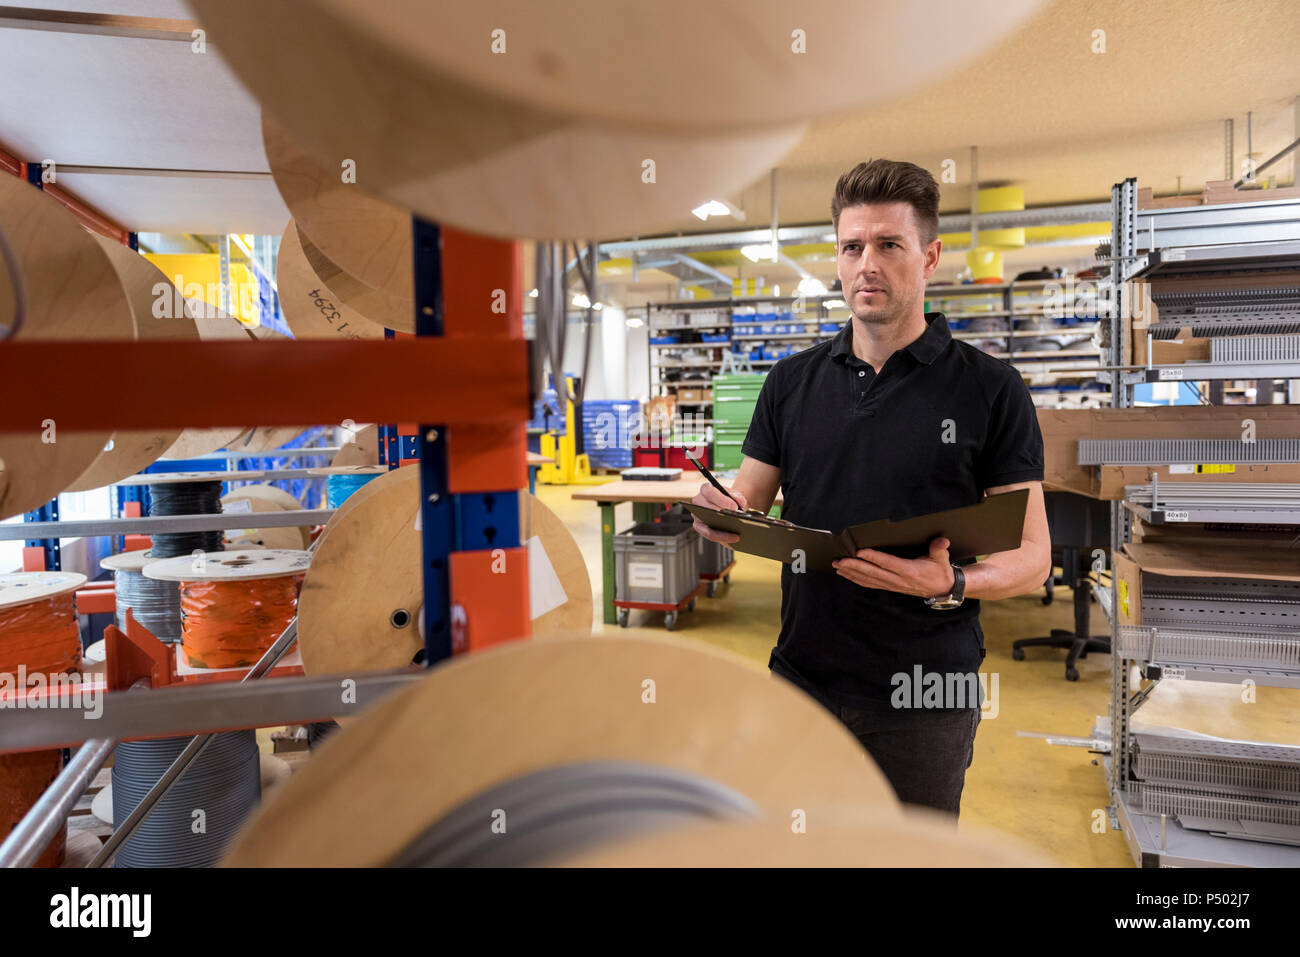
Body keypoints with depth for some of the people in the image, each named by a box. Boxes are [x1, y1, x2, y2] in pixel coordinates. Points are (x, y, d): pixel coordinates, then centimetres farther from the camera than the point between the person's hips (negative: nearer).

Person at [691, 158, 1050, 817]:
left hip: (925, 699, -2)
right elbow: (749, 506, 8)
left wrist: (952, 585, -25)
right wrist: (722, 516, -15)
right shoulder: (792, 381, 5)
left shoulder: (990, 389, -5)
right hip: (800, 680, 3)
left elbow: (1032, 557, -5)